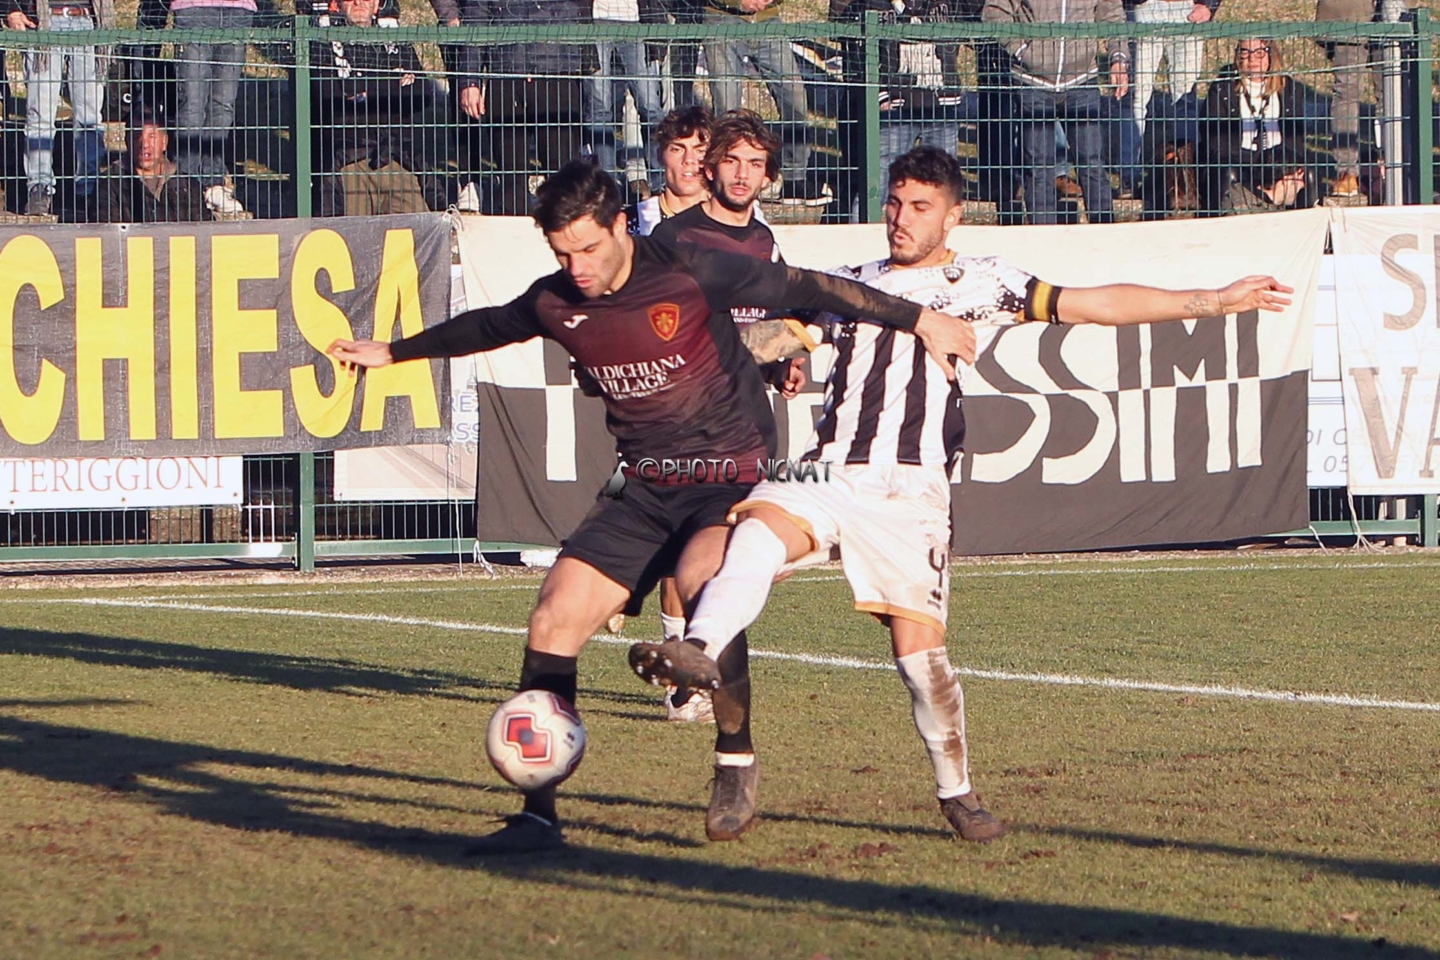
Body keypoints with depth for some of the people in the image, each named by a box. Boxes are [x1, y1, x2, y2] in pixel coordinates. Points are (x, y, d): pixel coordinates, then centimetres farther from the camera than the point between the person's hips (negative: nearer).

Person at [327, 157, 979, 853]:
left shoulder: (690, 274, -14)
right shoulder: (553, 303, 1)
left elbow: (807, 289, -6)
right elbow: (485, 327, 23)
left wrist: (918, 319, -2)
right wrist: (393, 352, 36)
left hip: (731, 476, -5)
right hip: (644, 489, 5)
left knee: (701, 581, -35)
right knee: (554, 617, -10)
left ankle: (736, 757, -14)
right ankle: (538, 814, -2)